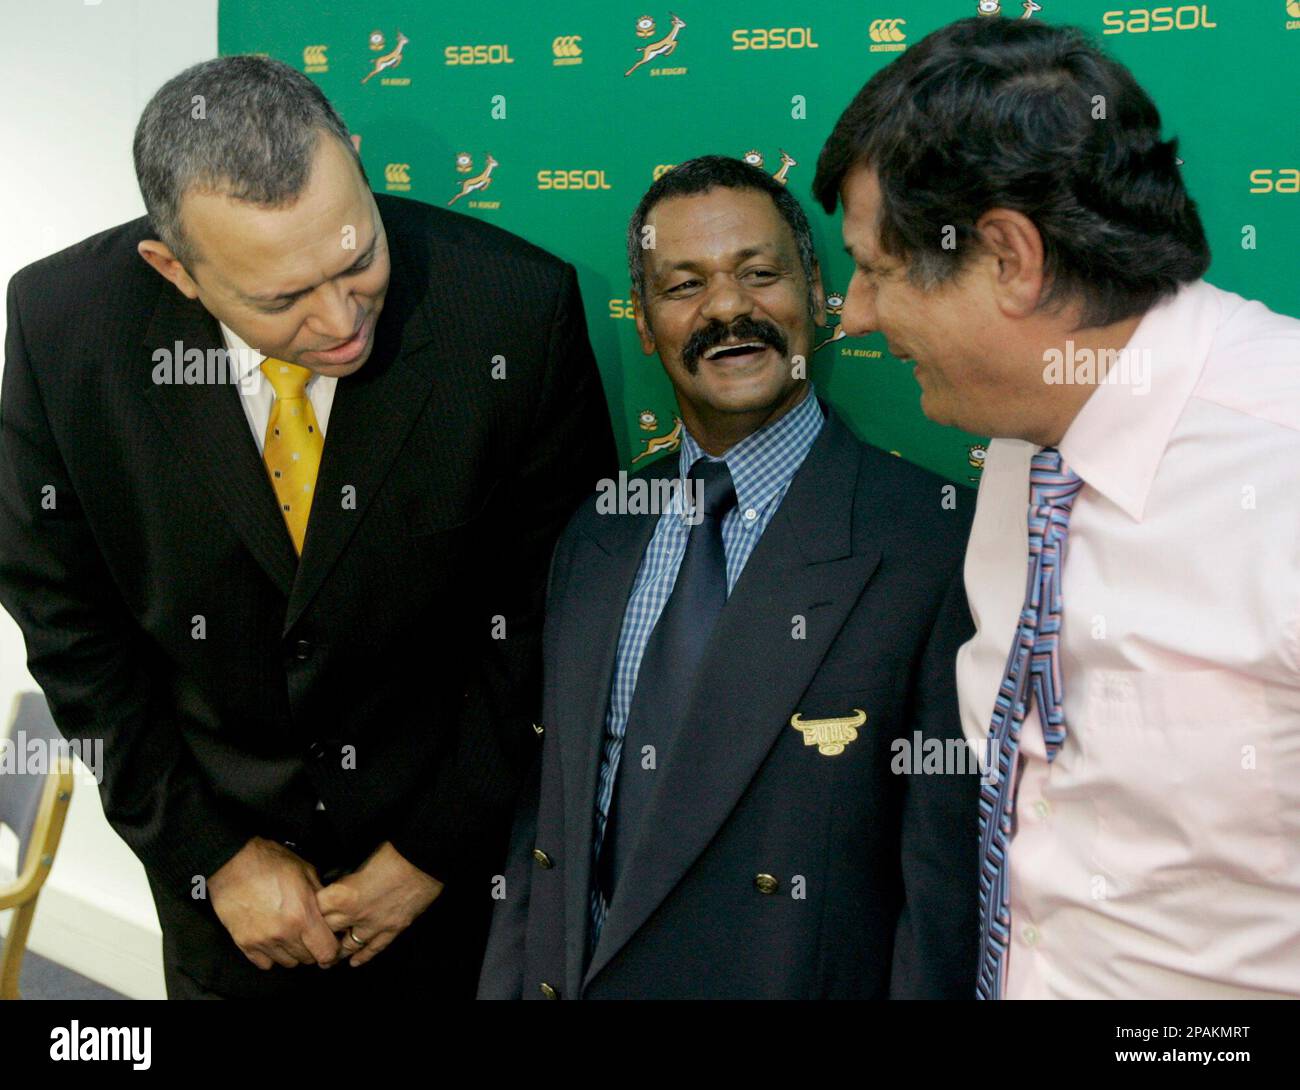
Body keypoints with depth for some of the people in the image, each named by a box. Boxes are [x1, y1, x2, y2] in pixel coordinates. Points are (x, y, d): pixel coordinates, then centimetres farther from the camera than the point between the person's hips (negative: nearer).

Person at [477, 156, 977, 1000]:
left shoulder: (936, 545, -16)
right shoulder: (594, 537, 4)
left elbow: (944, 897, -16)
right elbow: (545, 815, 7)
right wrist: (507, 985, 3)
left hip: (795, 979, -4)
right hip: (563, 979, 5)